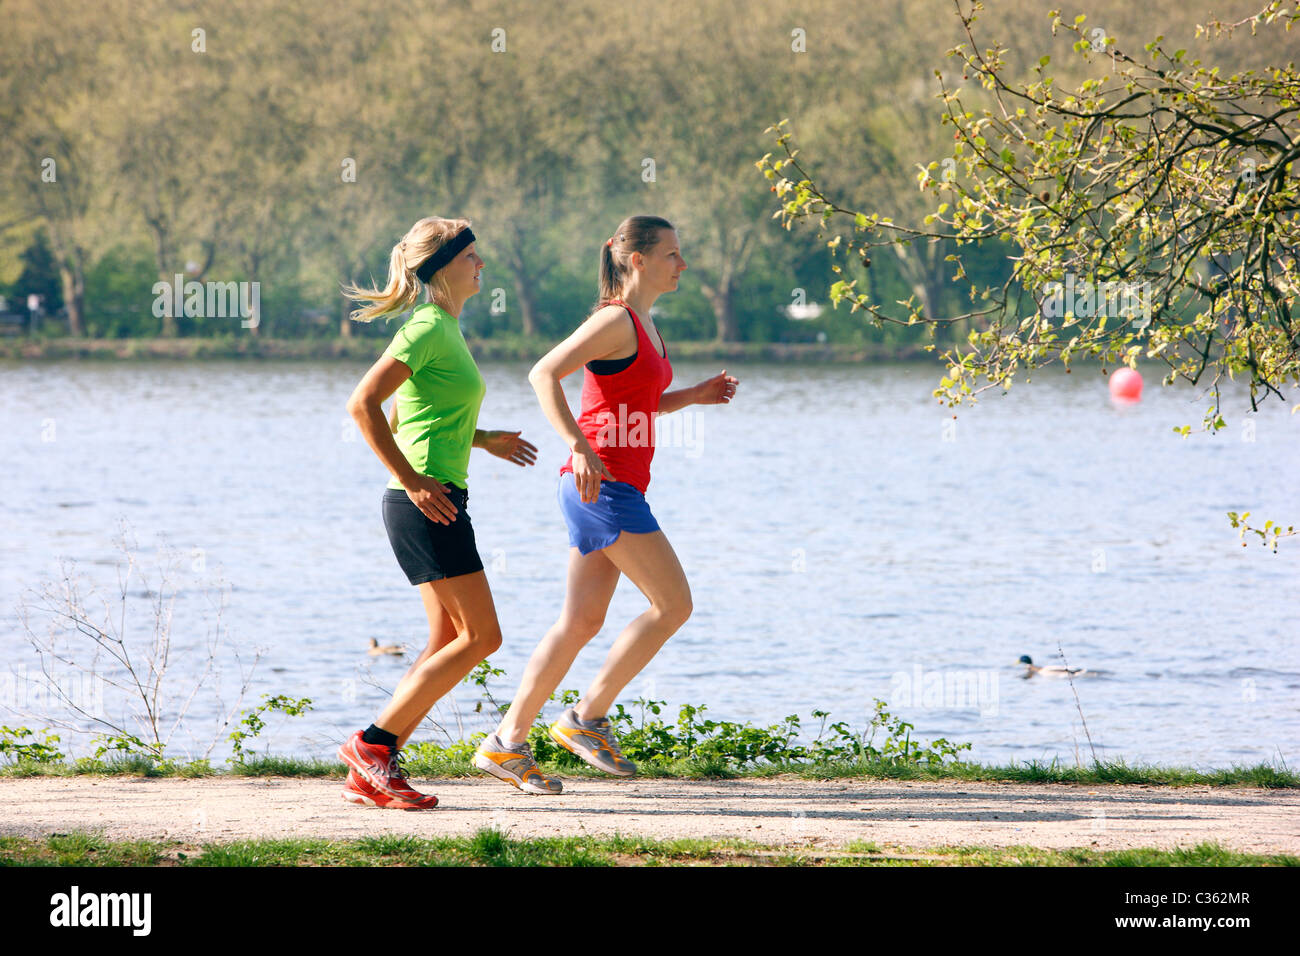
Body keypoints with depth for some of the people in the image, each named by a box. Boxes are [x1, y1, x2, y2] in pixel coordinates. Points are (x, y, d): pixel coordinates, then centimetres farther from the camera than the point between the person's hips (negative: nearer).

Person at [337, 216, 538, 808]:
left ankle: (371, 775, 6)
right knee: (480, 635, -9)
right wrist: (412, 480, -20)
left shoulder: (446, 329, 17)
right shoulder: (428, 328, -12)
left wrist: (482, 439, 25)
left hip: (436, 502, 10)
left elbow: (402, 415, 28)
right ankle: (373, 743, -8)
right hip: (428, 502, -10)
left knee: (450, 641, 9)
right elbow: (362, 404, -21)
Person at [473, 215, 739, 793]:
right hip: (604, 484, -10)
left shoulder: (642, 324, 16)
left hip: (614, 486, 10)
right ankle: (588, 718, -1)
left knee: (582, 621, 9)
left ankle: (508, 742, 10)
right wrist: (579, 447, -29)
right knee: (673, 604, -6)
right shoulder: (616, 320, -13)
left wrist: (696, 396, 16)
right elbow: (544, 375, -22)